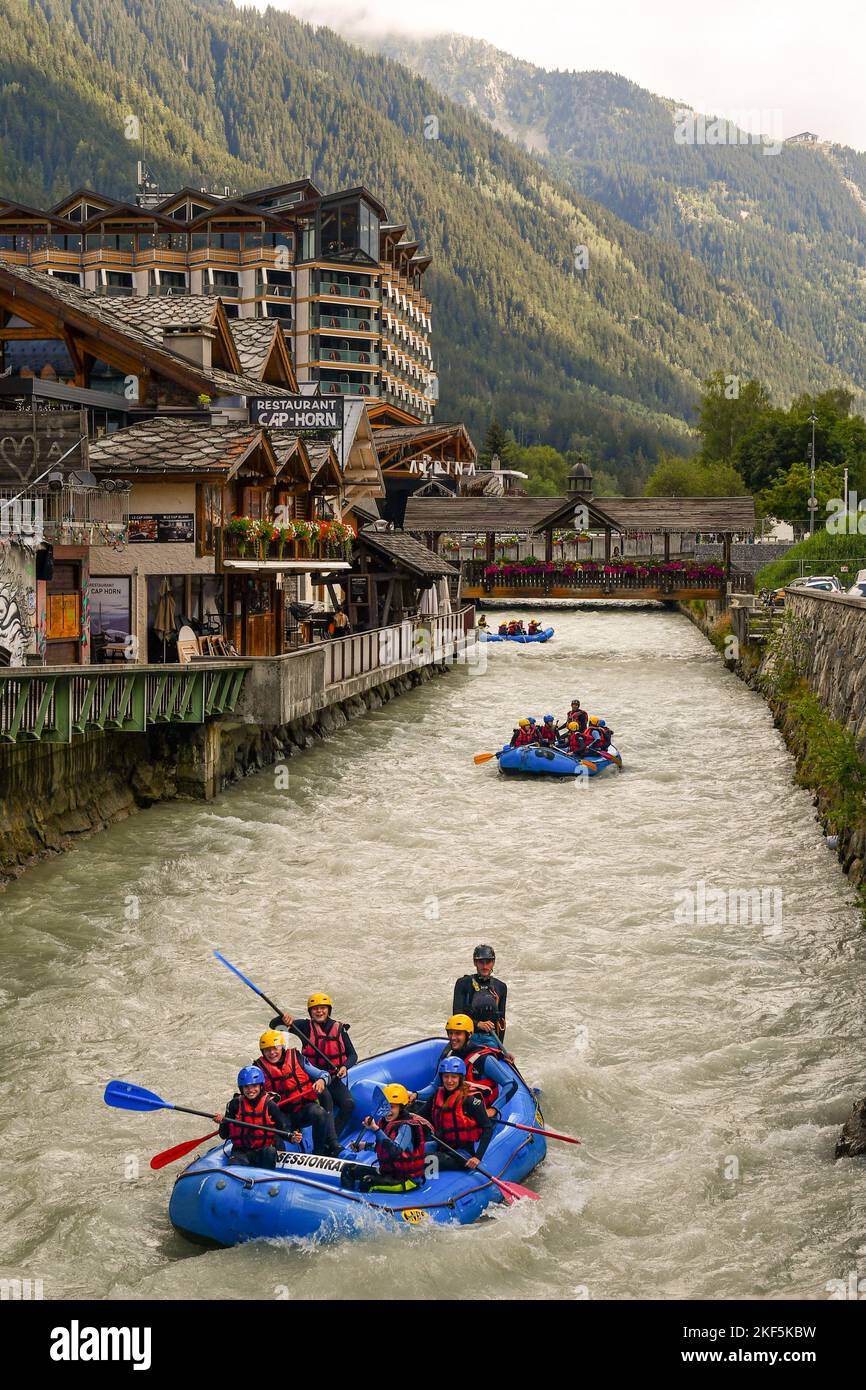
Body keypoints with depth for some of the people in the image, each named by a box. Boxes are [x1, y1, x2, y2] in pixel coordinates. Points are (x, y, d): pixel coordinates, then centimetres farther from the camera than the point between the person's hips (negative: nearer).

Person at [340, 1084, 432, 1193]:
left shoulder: (406, 1127, -20)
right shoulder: (387, 1122, 4)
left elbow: (395, 1151, -37)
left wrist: (376, 1129, -39)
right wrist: (365, 1146, 11)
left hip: (408, 1180, -10)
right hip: (387, 1171, 10)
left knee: (367, 1182, -33)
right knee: (348, 1169, 9)